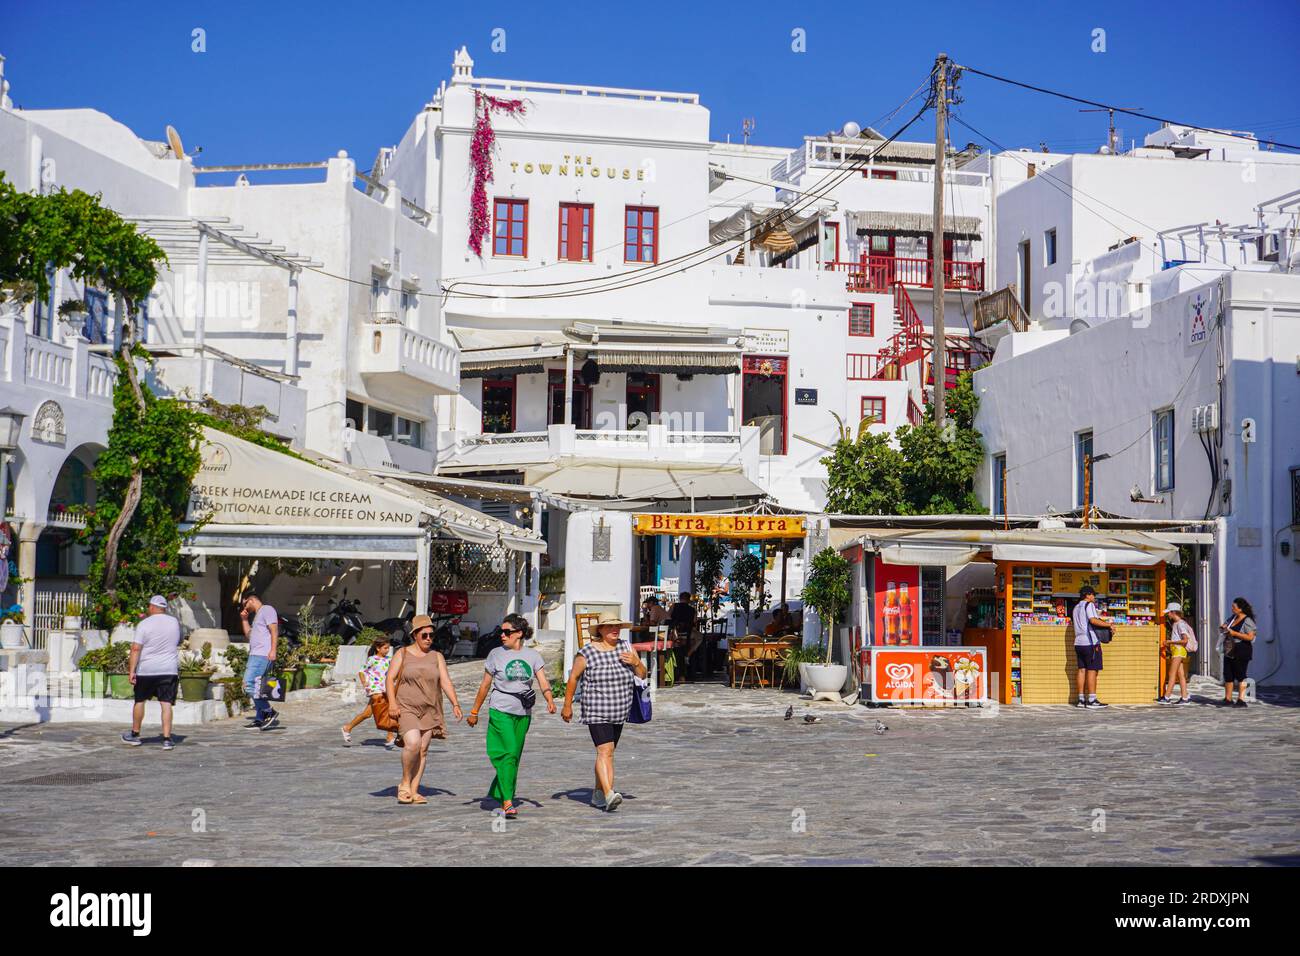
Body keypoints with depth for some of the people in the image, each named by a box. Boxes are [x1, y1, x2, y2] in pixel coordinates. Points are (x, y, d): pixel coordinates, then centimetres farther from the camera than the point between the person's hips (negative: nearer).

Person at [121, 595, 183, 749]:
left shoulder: (144, 624, -6)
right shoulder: (175, 622, 7)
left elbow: (136, 649, -13)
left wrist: (131, 670, -12)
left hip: (146, 670, -2)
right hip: (169, 670, 2)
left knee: (140, 701, 15)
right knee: (166, 704, -1)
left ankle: (135, 734, 25)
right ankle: (167, 739, -7)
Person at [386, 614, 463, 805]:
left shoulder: (436, 657, 9)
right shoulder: (402, 654, 2)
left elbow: (446, 681, 3)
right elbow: (389, 679, -2)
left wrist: (455, 704, -10)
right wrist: (392, 702, -15)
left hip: (429, 710, 3)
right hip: (406, 708, -3)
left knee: (423, 750, 1)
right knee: (413, 743, -22)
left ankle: (414, 791, 7)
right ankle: (405, 783, -2)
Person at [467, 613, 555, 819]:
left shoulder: (532, 656, 6)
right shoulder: (496, 654, 1)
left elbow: (543, 682, -3)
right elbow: (485, 685, 7)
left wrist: (550, 700, -22)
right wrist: (474, 712, 8)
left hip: (523, 713, 3)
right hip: (501, 711, -3)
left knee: (514, 757, 8)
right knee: (509, 754, -15)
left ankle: (498, 794, 25)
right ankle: (508, 803, -17)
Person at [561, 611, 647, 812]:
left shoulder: (626, 647, 6)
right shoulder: (587, 653, -7)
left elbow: (642, 675, 9)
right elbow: (573, 678, 3)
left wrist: (635, 662, -12)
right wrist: (567, 705, 7)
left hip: (620, 712, 5)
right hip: (596, 712, -5)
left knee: (606, 752, 14)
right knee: (605, 751, -17)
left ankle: (598, 793, 27)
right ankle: (609, 795, -26)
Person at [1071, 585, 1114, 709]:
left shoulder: (1076, 608, 20)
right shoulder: (1089, 605, -6)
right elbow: (1093, 620, -20)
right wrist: (1109, 624, -13)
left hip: (1078, 642, 8)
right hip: (1090, 642, -8)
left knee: (1082, 670, 8)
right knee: (1092, 670, -7)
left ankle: (1081, 699, 7)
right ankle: (1092, 700, -9)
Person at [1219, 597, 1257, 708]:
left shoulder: (1247, 621, -11)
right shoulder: (1232, 618, 13)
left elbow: (1250, 637, -21)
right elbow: (1222, 629, 25)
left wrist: (1234, 633, -21)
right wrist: (1223, 627, 1)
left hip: (1241, 652, -8)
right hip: (1229, 652, 8)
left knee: (1240, 676, -5)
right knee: (1228, 676, 8)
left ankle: (1241, 700, -1)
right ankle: (1228, 699, 15)